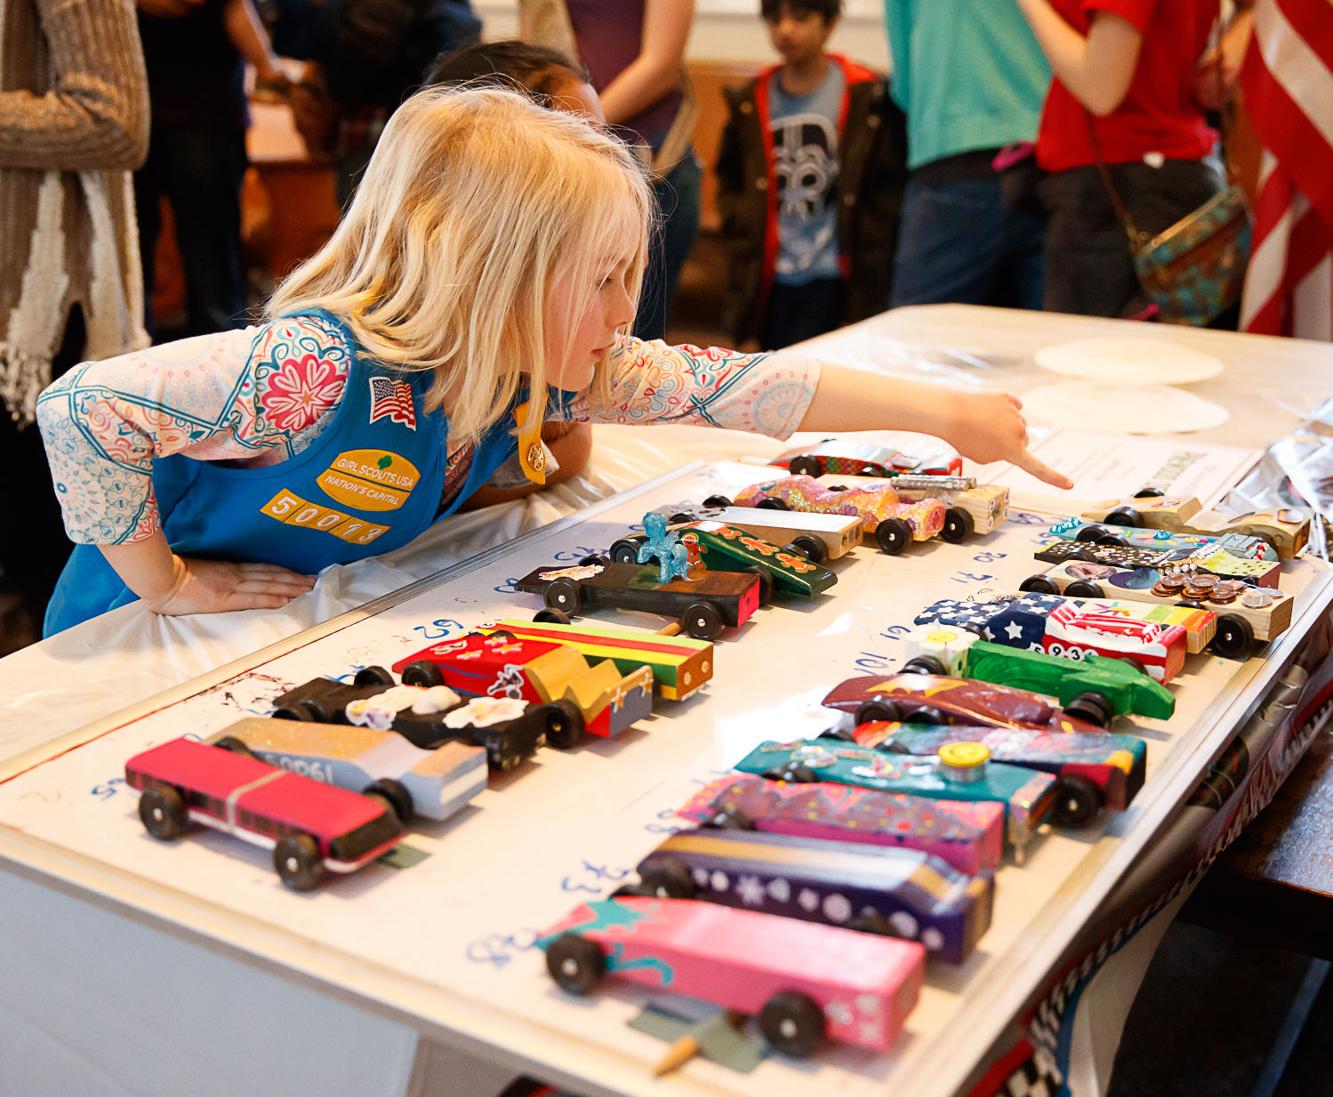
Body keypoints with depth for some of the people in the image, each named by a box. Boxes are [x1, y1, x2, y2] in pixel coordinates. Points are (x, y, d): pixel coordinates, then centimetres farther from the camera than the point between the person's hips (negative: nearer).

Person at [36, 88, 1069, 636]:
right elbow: (81, 405, -34)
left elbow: (722, 384, -10)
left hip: (308, 626, 6)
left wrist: (947, 414, -7)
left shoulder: (532, 363, -13)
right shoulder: (320, 367, -36)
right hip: (131, 640, -6)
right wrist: (168, 585, -26)